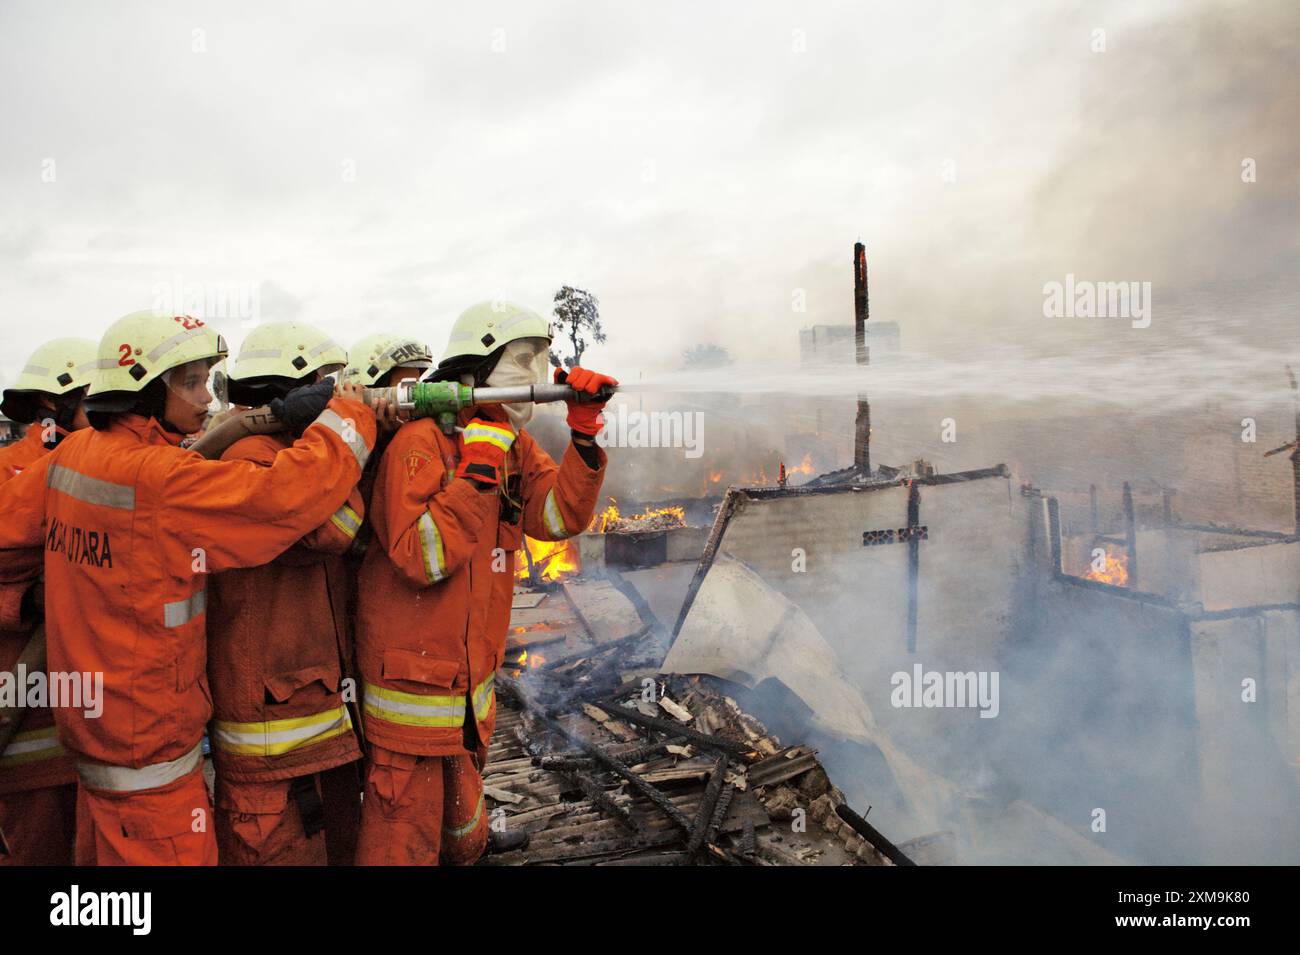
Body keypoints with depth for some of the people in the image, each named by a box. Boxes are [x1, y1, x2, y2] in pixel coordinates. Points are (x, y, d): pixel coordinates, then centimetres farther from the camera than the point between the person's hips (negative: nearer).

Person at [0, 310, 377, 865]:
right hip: (145, 750, -8)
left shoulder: (71, 455, 0)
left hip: (92, 718, 9)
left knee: (104, 854, 23)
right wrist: (348, 412, -18)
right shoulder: (157, 478, -25)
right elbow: (291, 494, -31)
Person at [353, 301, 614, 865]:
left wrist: (585, 433, -12)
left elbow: (560, 517, -3)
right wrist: (478, 469, -28)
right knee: (405, 843, 5)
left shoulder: (513, 445, 7)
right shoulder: (422, 444, -18)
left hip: (472, 686, 8)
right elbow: (421, 559, -27)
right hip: (415, 688, -8)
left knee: (463, 837, 24)